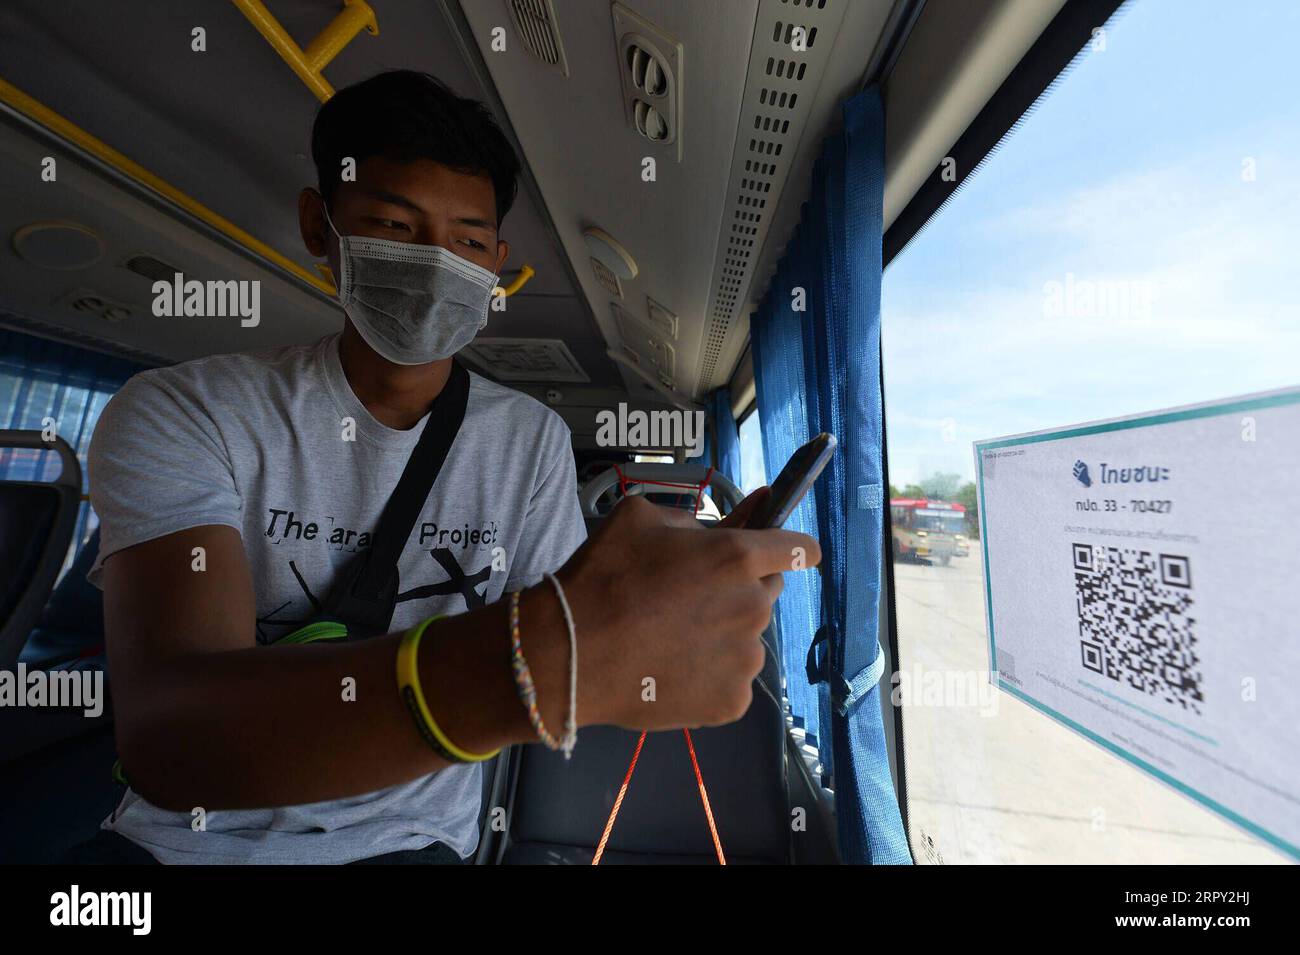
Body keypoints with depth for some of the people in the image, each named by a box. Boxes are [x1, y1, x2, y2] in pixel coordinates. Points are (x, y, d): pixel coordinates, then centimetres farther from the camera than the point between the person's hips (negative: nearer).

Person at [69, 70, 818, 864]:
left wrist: (671, 622, -27)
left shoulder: (532, 440, -8)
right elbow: (167, 739, -27)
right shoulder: (180, 414, -12)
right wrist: (534, 658, -44)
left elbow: (552, 672, -7)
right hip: (174, 833, 1)